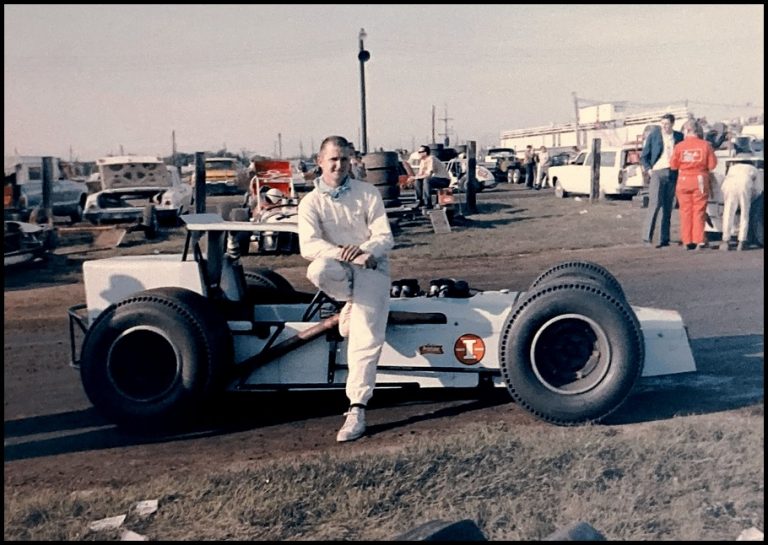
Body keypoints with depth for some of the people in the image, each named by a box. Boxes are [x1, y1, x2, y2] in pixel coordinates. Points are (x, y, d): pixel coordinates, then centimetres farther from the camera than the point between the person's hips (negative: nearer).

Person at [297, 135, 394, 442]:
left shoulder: (368, 194, 4)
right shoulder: (311, 202, 3)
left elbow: (385, 237, -3)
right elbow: (308, 245, -12)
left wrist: (365, 252, -25)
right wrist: (338, 252, -30)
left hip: (370, 267, -1)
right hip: (338, 268, 1)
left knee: (365, 337, -19)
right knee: (318, 270, -37)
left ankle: (356, 409, -13)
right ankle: (353, 303, -6)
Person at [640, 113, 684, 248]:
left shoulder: (679, 137, 10)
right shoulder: (653, 136, 3)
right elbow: (643, 156, 6)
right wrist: (648, 169, -6)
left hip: (672, 174, 3)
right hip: (657, 172, -3)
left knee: (668, 208, 5)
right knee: (654, 204, -13)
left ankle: (664, 239, 10)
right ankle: (647, 237, -12)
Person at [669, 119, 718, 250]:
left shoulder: (679, 146, -6)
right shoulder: (705, 145, -5)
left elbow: (673, 165, -1)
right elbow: (712, 164, -5)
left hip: (684, 181, 0)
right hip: (700, 180, 0)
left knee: (686, 211, 7)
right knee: (699, 211, 4)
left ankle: (687, 241, 7)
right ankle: (699, 241, 1)